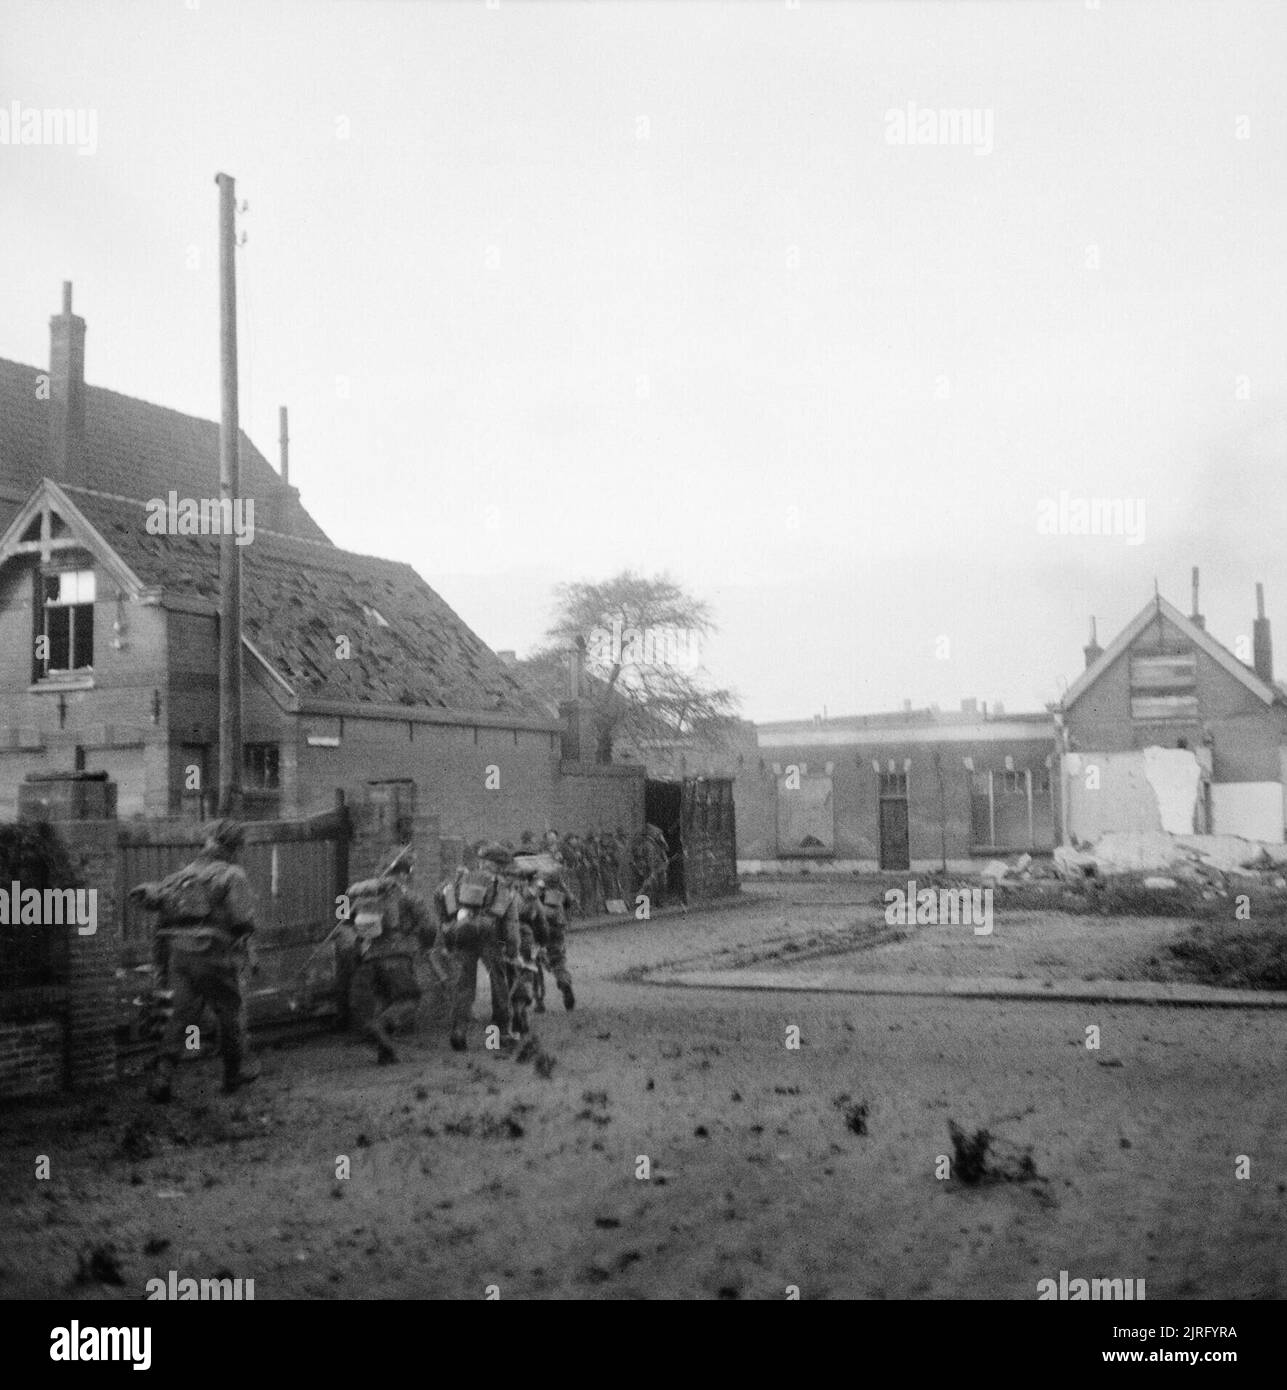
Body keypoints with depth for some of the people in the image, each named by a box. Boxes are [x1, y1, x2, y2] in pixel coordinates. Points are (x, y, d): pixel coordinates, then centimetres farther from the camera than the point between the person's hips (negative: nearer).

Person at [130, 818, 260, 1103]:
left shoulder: (184, 872, 16)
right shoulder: (232, 875, -2)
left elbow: (150, 894, 4)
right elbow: (243, 919, -10)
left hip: (177, 951, 5)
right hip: (212, 952, -5)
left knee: (183, 1013, 9)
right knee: (230, 1010, 12)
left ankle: (162, 1076, -4)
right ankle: (236, 1071, 25)